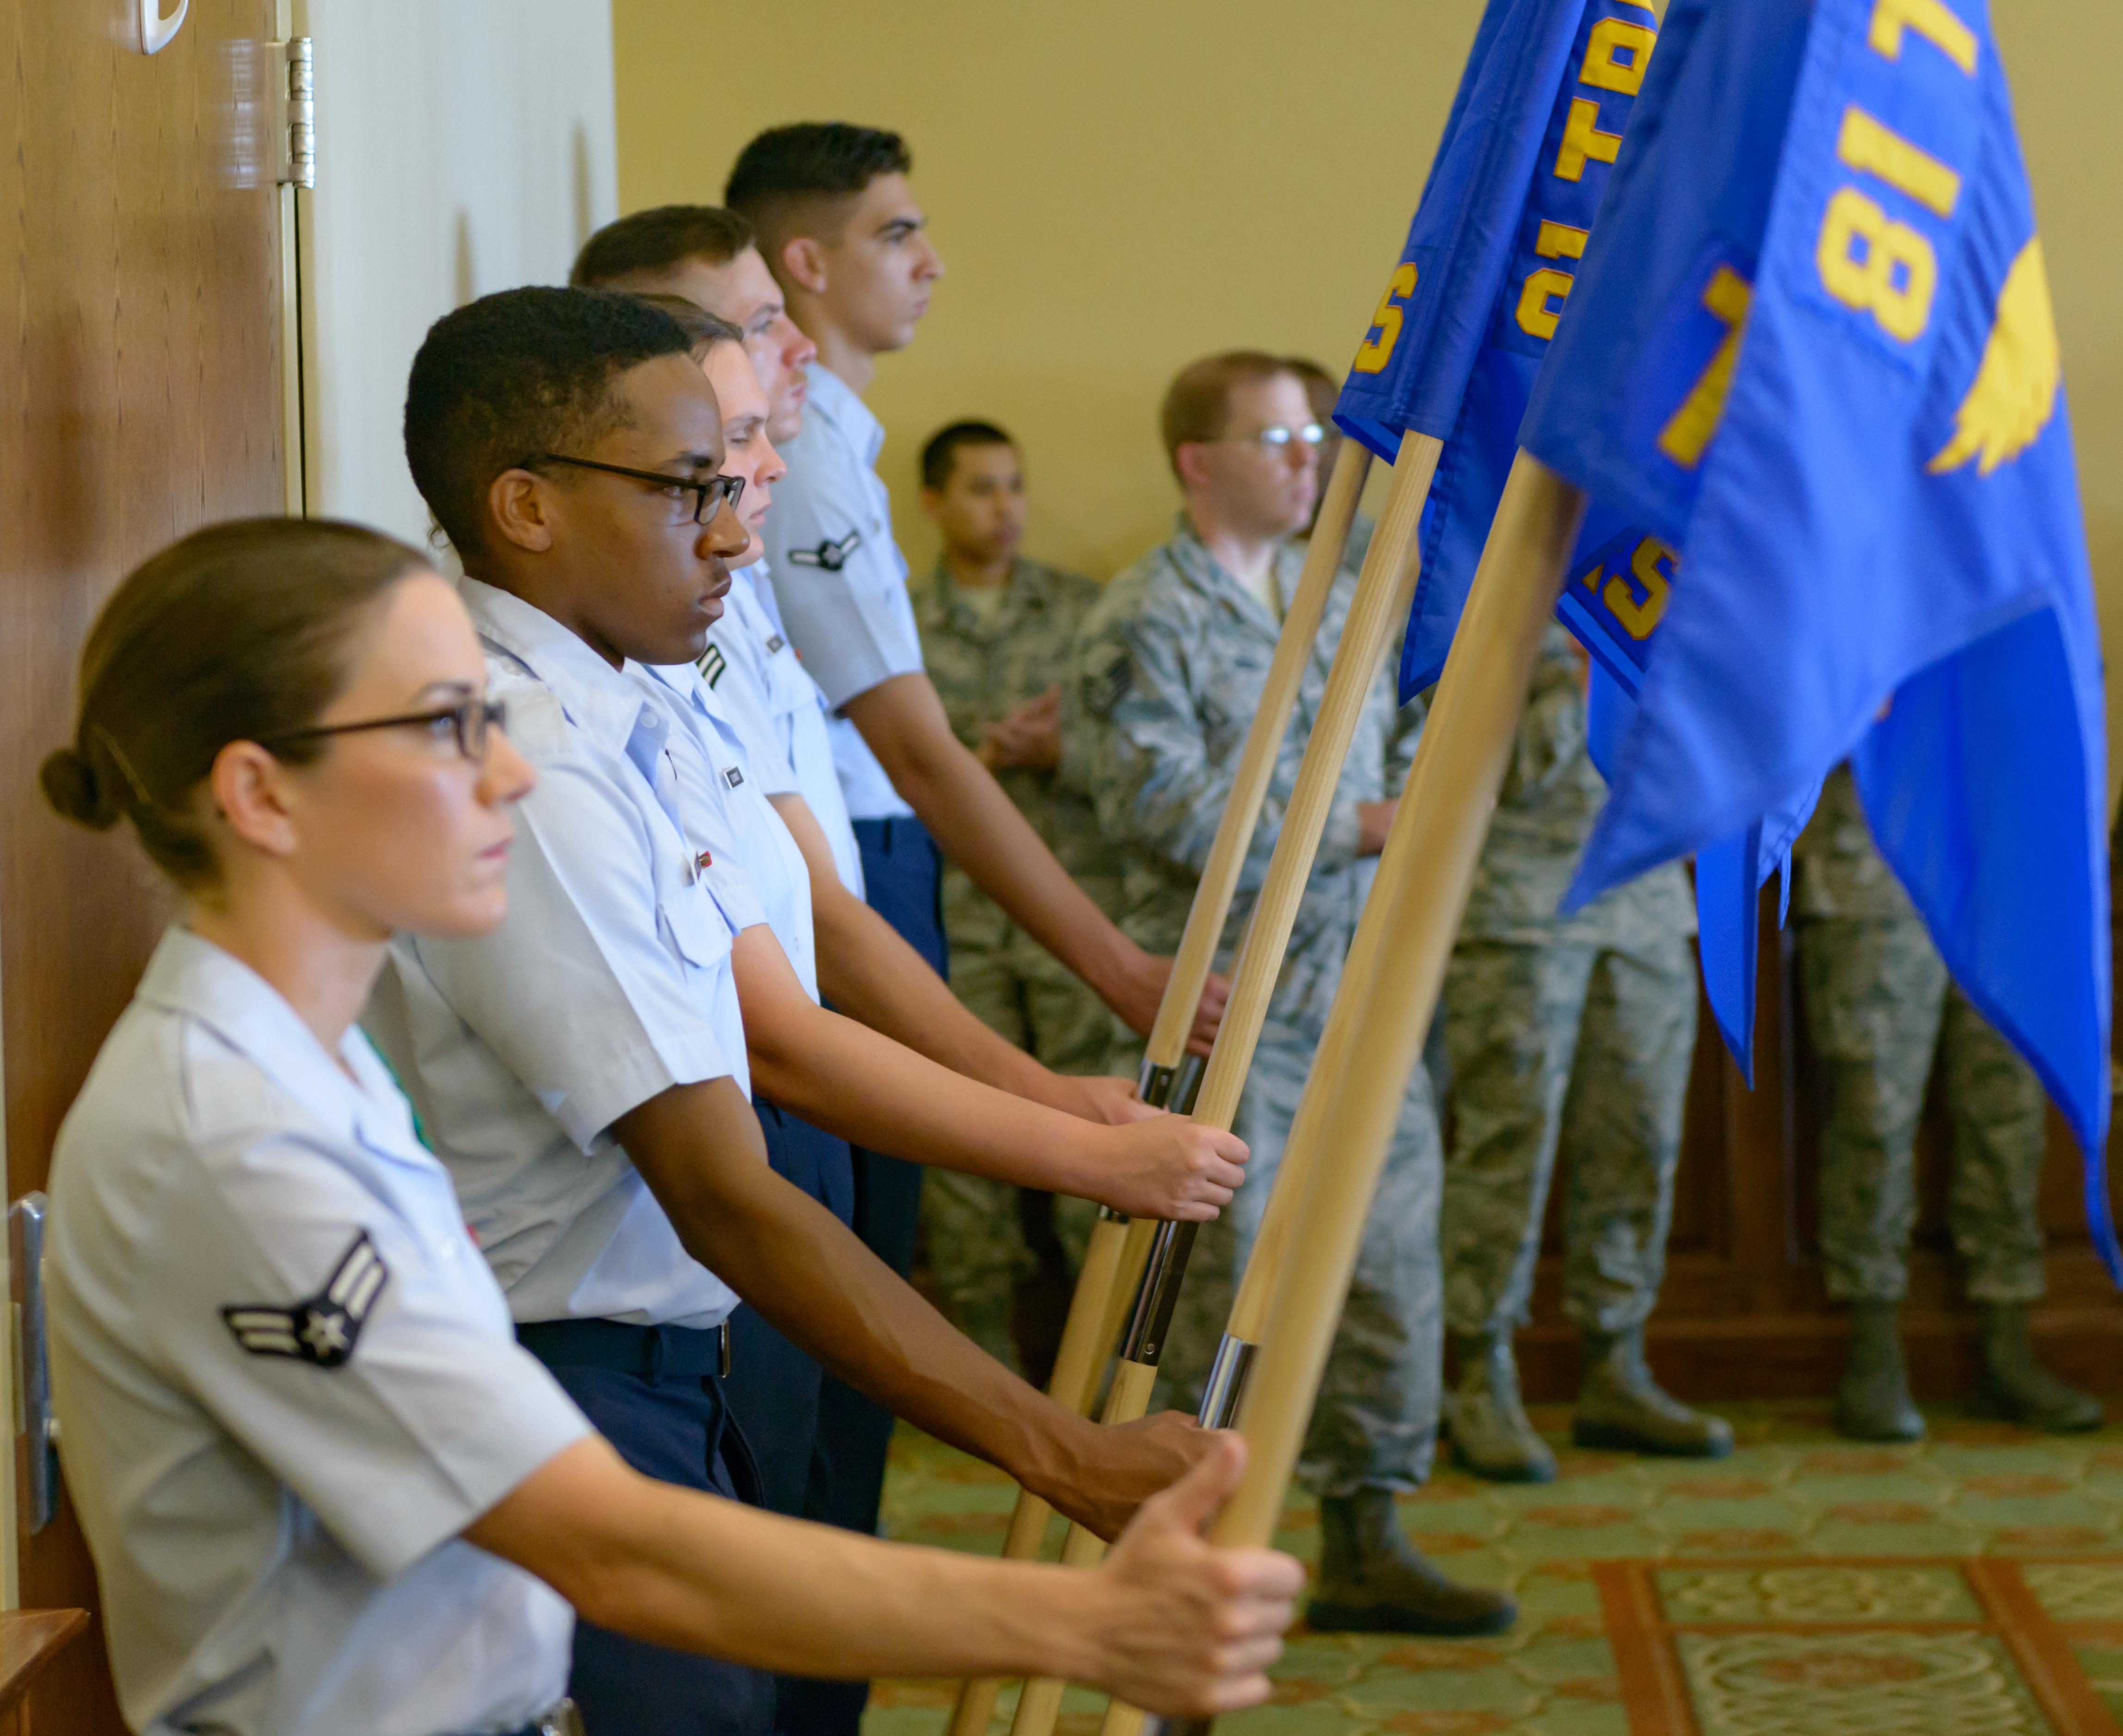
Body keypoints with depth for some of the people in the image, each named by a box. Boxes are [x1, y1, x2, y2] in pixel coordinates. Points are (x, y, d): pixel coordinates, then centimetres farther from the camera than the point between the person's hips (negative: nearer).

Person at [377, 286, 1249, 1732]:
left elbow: (782, 1037, 10)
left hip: (665, 1371, 9)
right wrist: (1063, 1456, -23)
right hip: (557, 1389, -9)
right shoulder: (522, 778, -24)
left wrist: (1098, 1155, 6)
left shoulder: (641, 719, 6)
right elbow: (728, 1201, -24)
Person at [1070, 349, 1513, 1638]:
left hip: (1362, 996, 7)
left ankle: (1365, 1544, 17)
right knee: (1234, 1287, -4)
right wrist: (1353, 825, -17)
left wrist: (1410, 806, 5)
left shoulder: (1338, 598, 16)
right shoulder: (1142, 622, -7)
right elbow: (1168, 809, -17)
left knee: (1391, 1265, 7)